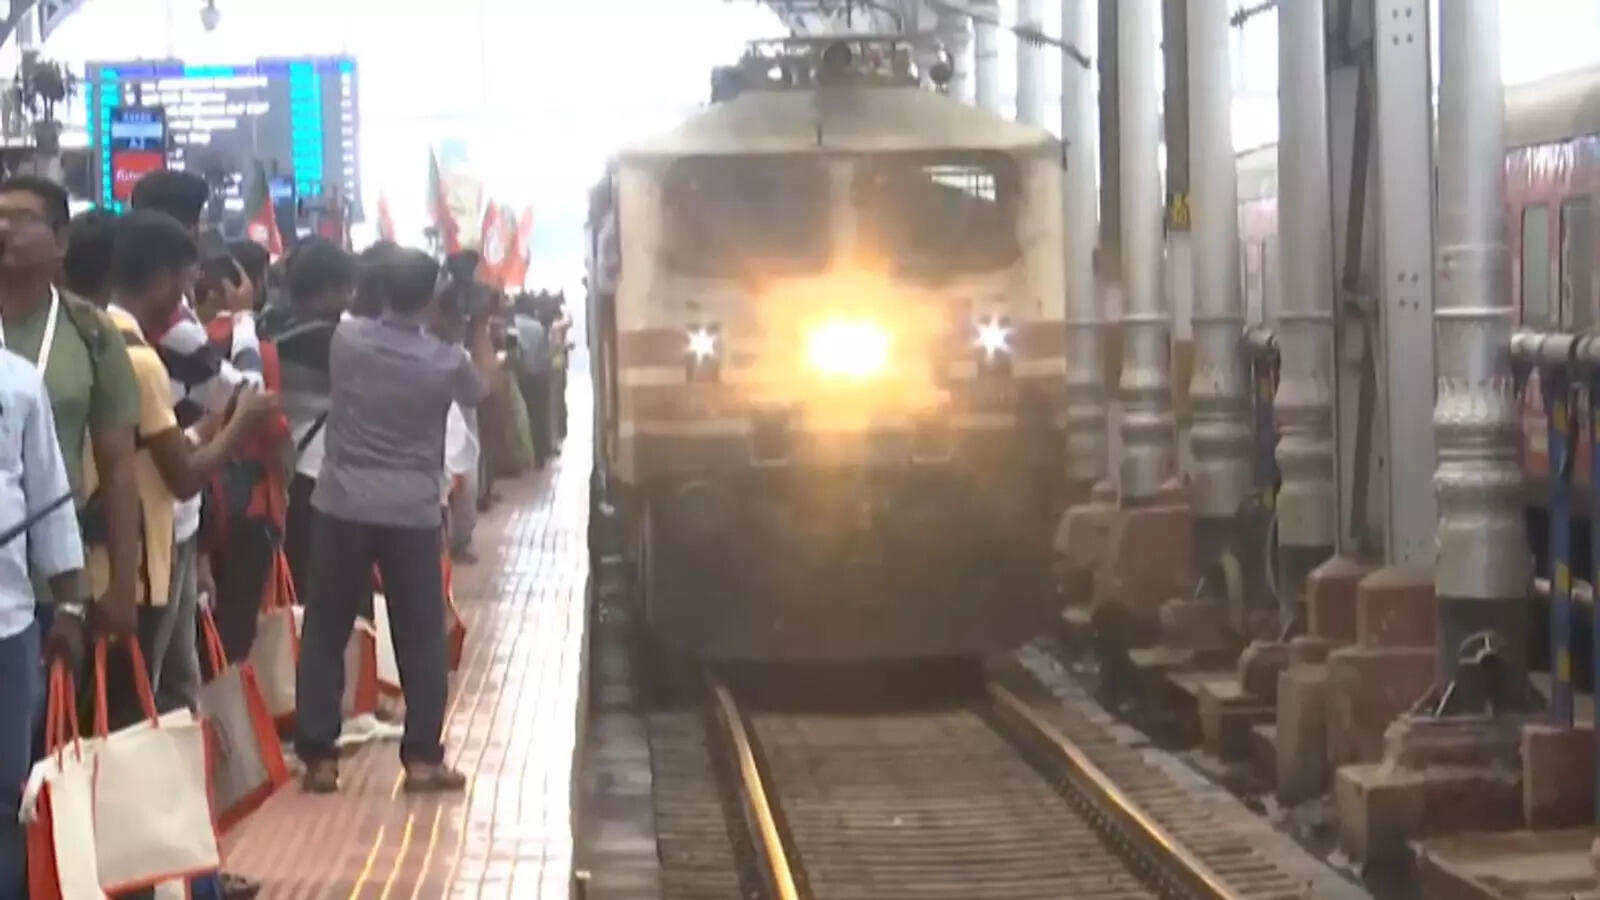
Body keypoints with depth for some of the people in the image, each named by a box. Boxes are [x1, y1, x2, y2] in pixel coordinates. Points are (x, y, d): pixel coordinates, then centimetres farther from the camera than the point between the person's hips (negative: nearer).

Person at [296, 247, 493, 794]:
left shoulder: (347, 338, -5)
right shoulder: (446, 360, -7)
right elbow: (482, 389, 14)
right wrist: (479, 330, 24)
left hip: (343, 505, 1)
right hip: (413, 512, -1)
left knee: (325, 632, 8)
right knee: (421, 635, 8)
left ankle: (318, 757, 6)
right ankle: (422, 757, 6)